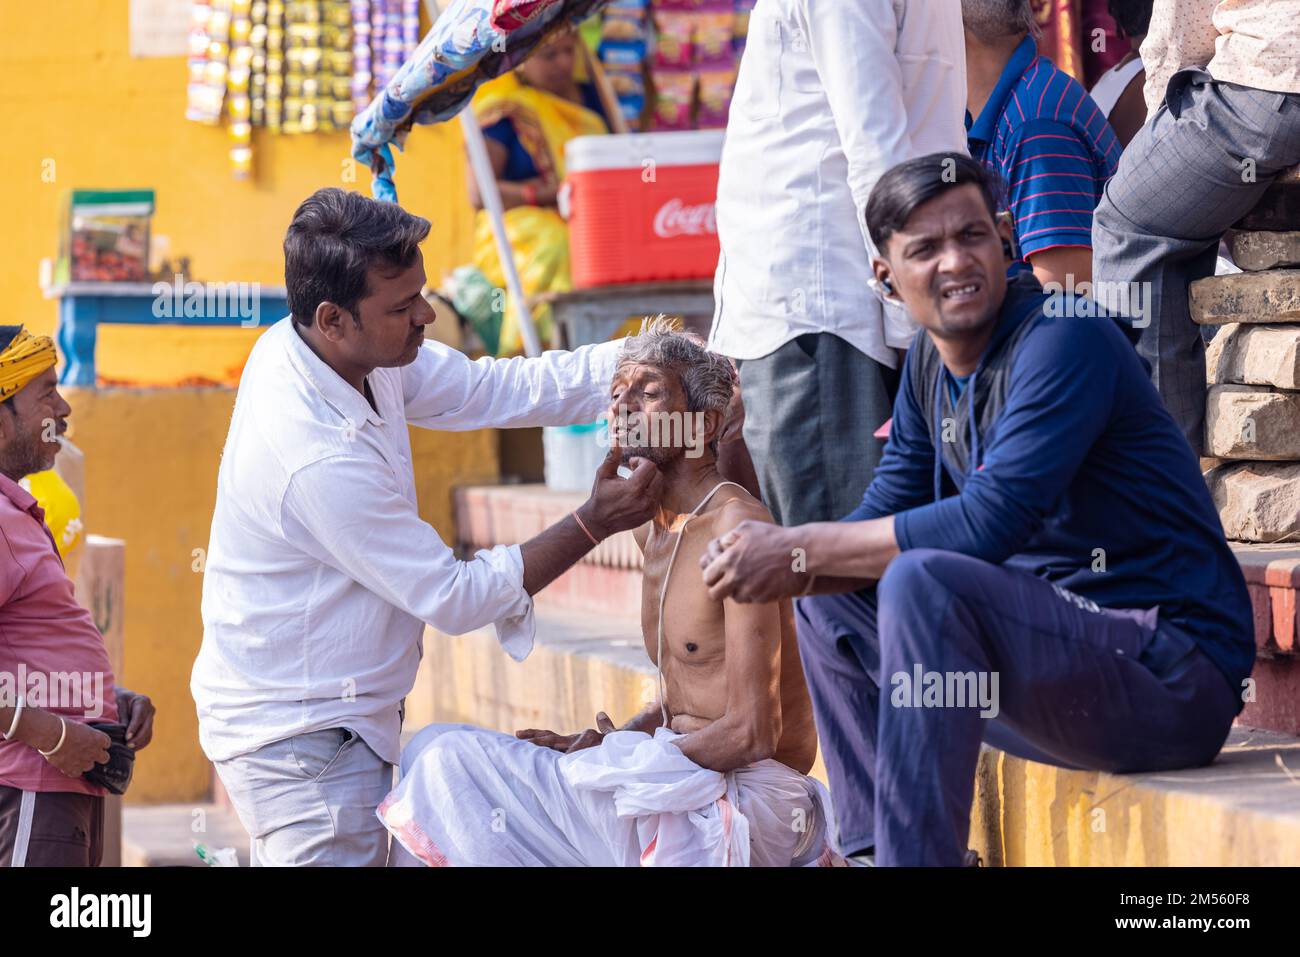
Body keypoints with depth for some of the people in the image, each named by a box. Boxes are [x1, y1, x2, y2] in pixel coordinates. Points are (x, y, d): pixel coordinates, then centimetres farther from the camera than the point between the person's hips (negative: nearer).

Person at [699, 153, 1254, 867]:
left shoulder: (1062, 338, -16)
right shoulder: (930, 361, 10)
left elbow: (989, 523, -25)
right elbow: (886, 516, 12)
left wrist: (799, 550, -18)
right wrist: (768, 564, -10)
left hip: (1175, 678, -9)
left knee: (921, 583, -29)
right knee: (830, 605, 16)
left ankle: (915, 855, -25)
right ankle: (869, 852, 13)